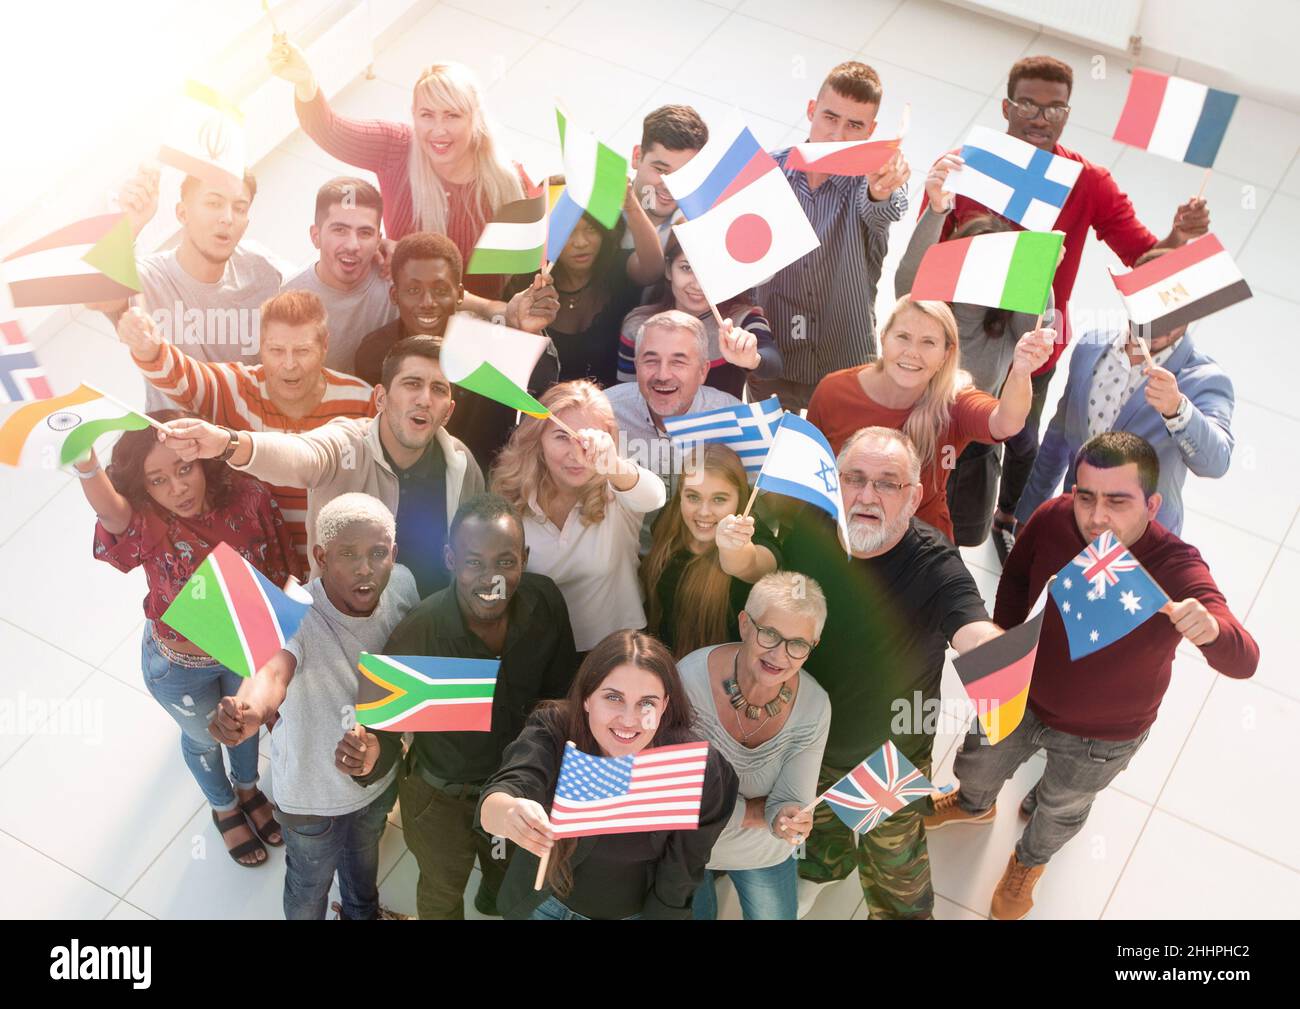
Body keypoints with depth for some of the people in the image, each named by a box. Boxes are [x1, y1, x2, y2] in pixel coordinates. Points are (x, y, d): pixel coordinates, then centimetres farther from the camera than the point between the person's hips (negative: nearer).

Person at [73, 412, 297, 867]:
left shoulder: (248, 498, -27)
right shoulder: (147, 523, -33)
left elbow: (283, 571, -11)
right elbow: (107, 507, -59)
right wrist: (84, 460, -79)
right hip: (181, 668, -2)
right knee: (205, 737, 27)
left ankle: (248, 787, 66)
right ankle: (224, 807, 61)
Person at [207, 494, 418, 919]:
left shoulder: (402, 585, -22)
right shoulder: (296, 616, -40)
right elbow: (274, 669, -62)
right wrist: (251, 710, -83)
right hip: (312, 793, -5)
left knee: (366, 851, 36)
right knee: (310, 886, 25)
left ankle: (362, 912, 67)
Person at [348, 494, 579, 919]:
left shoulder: (545, 601, -22)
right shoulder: (417, 634, -34)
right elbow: (388, 730, -30)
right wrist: (369, 754, -50)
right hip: (442, 798, -4)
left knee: (512, 868, 35)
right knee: (442, 894, 25)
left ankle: (495, 897, 69)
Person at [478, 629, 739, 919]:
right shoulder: (552, 730, -29)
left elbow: (681, 872, -13)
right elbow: (499, 794, -48)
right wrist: (509, 811, -69)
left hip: (639, 911, 0)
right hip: (545, 904, 0)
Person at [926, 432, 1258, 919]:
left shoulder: (1175, 570, -39)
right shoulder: (1052, 519, -29)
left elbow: (1243, 661, -51)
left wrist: (1210, 630, -71)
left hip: (1102, 738, -2)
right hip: (1021, 699, 3)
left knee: (1060, 808, 29)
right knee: (976, 766, 31)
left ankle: (1031, 859, 65)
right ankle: (974, 806, 69)